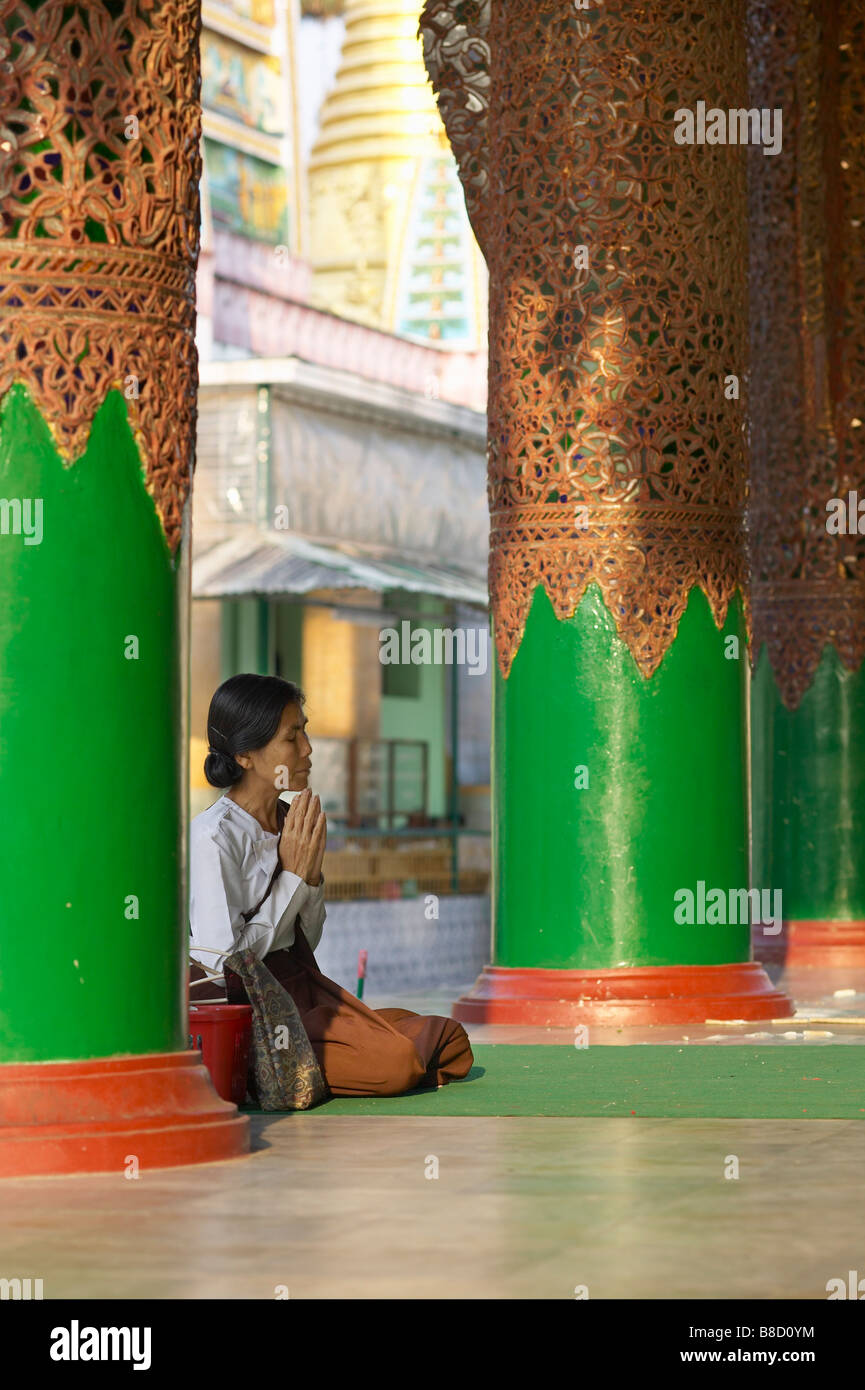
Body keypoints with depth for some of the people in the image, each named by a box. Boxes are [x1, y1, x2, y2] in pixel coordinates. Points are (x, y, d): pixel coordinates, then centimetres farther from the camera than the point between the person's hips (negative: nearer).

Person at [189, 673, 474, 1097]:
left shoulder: (288, 821, 10)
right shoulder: (213, 836, -15)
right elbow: (226, 960, -19)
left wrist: (312, 875, -4)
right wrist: (293, 877, -12)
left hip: (300, 987, 9)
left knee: (452, 1046, -4)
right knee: (393, 1061, -26)